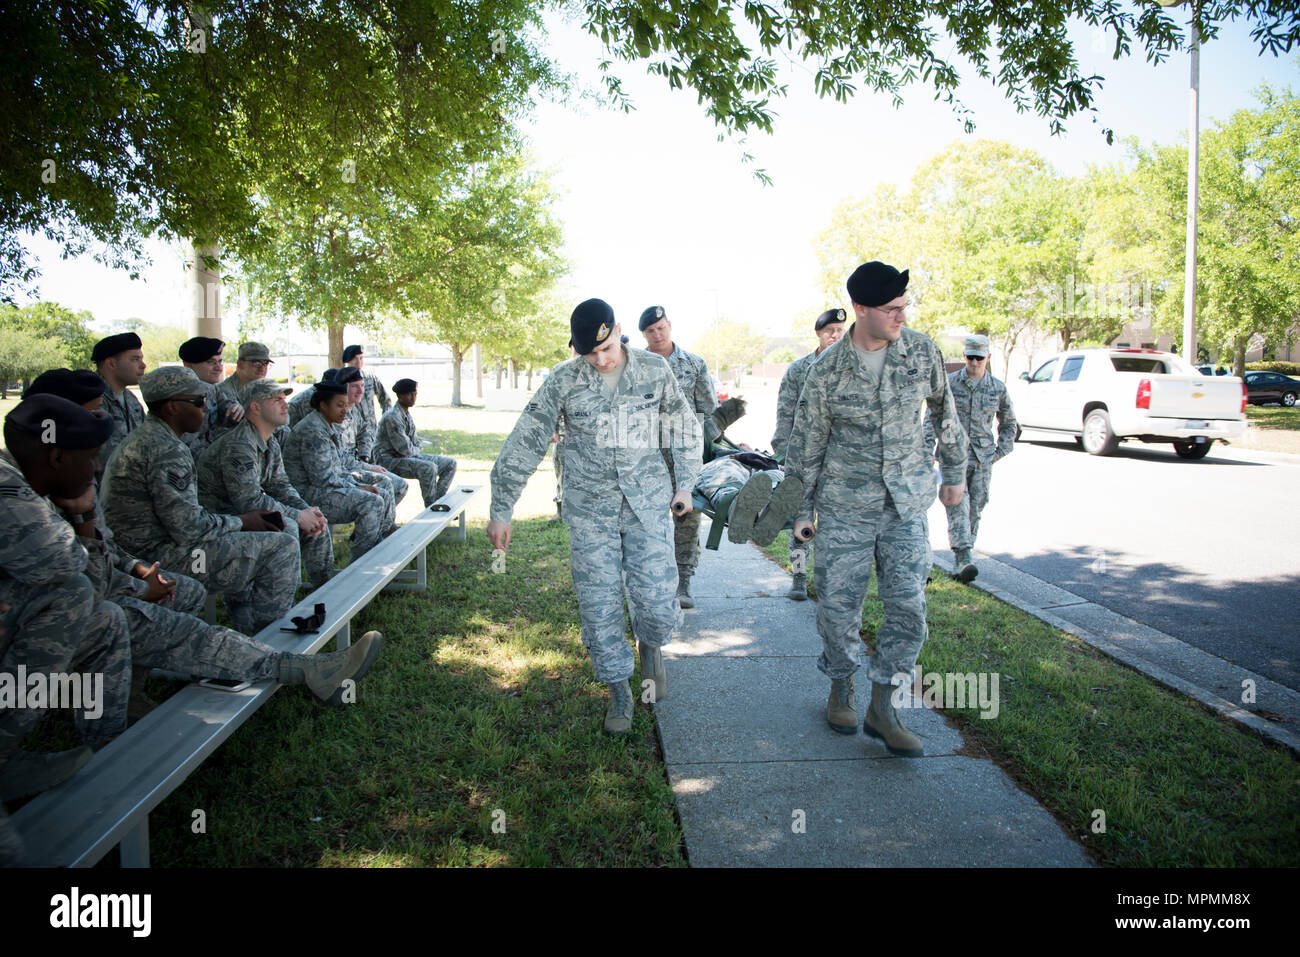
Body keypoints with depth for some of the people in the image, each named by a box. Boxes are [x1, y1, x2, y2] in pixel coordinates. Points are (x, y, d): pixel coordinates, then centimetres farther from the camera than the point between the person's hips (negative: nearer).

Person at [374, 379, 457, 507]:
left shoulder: (407, 415, 12)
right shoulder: (392, 417, -18)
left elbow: (416, 446, 14)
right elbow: (406, 449, -21)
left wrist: (410, 451, -7)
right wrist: (415, 450, 0)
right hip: (389, 460, -10)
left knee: (450, 464, 1)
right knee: (429, 467, -33)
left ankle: (438, 500, -2)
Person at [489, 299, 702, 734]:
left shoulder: (654, 370, -1)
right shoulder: (564, 381, -4)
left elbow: (684, 426, 12)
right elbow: (524, 443, -3)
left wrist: (685, 482, 8)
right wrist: (501, 510, -4)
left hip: (648, 505, 0)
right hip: (590, 511, 0)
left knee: (658, 604, -5)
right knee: (599, 607, 2)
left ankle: (650, 644, 31)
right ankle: (619, 693, 22)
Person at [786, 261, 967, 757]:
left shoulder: (921, 350, -3)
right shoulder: (828, 370, -9)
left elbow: (944, 411, 12)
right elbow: (806, 442, 0)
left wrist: (954, 473, 16)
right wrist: (801, 509, 3)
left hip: (906, 503, 2)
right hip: (844, 507, -2)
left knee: (909, 605, -4)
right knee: (838, 604, 3)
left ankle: (881, 708, 10)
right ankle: (841, 688, 28)